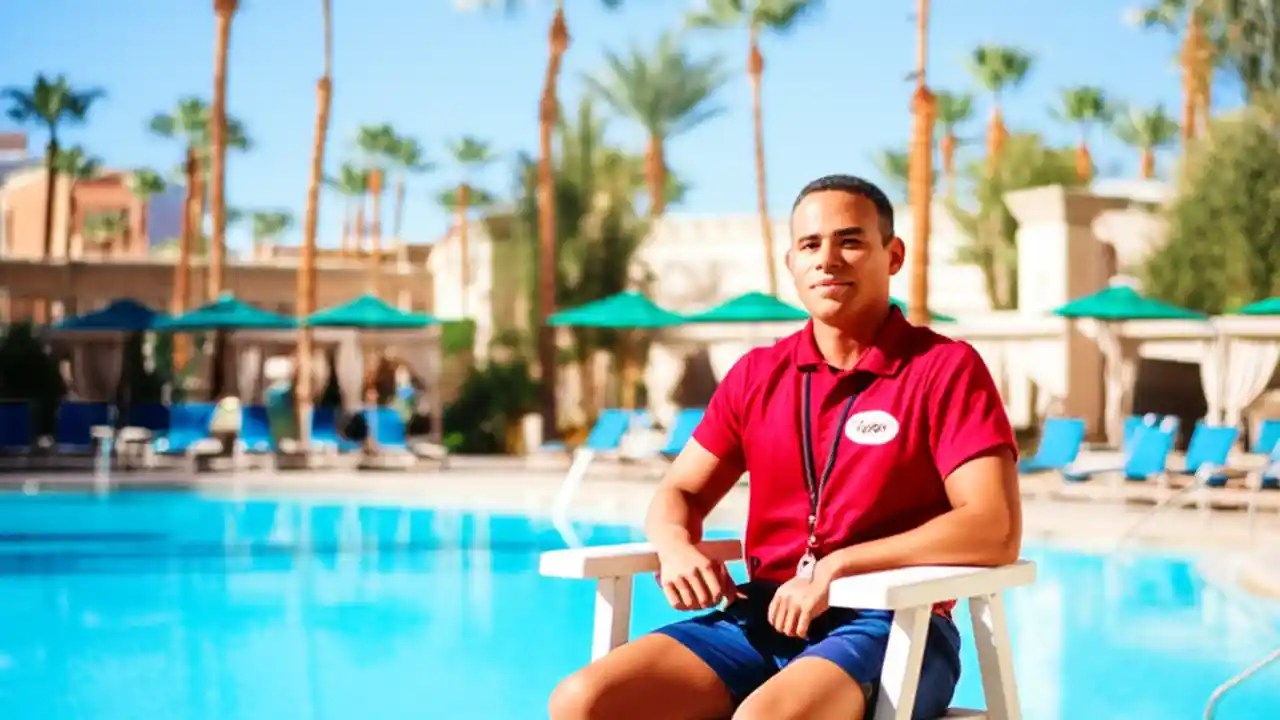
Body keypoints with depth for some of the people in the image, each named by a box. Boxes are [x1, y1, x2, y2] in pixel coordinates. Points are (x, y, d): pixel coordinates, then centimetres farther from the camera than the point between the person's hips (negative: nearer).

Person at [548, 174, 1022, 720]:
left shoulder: (946, 368, -4)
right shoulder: (757, 374, 12)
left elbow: (995, 531, -14)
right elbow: (678, 494, 17)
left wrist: (835, 567, -19)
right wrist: (676, 548, -8)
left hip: (889, 628, -5)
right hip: (764, 619, 5)